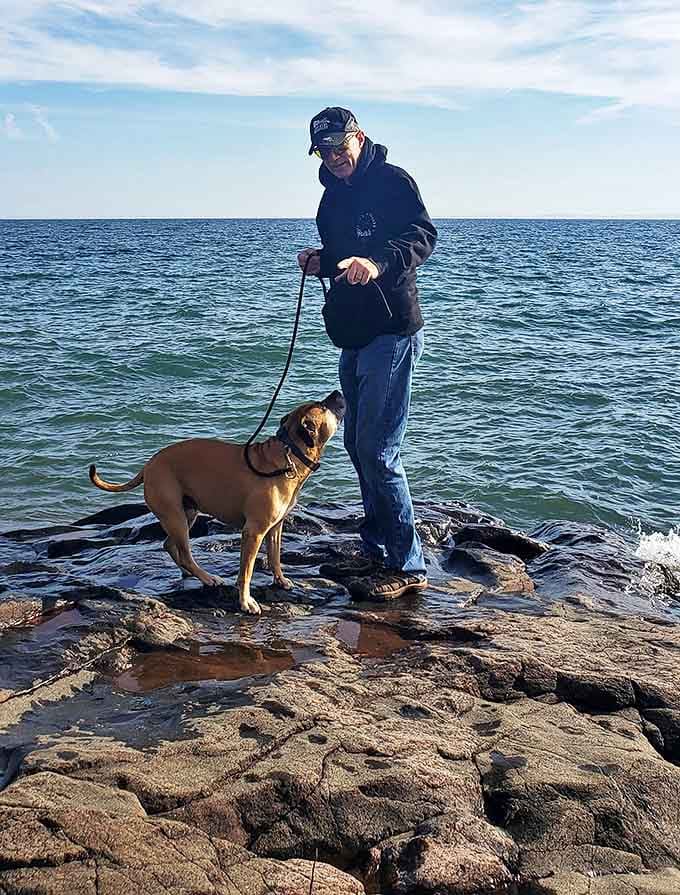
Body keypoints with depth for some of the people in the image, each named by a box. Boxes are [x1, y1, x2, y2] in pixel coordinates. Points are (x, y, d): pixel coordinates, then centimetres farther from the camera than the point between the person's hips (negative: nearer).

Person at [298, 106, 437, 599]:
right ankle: (377, 549, 28)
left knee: (377, 450, -12)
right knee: (358, 444, 15)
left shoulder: (392, 180, -8)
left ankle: (408, 564, -2)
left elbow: (424, 235, -21)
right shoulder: (333, 196, 17)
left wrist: (378, 262, -37)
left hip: (392, 332, -10)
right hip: (354, 335, 10)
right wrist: (320, 261, 6)